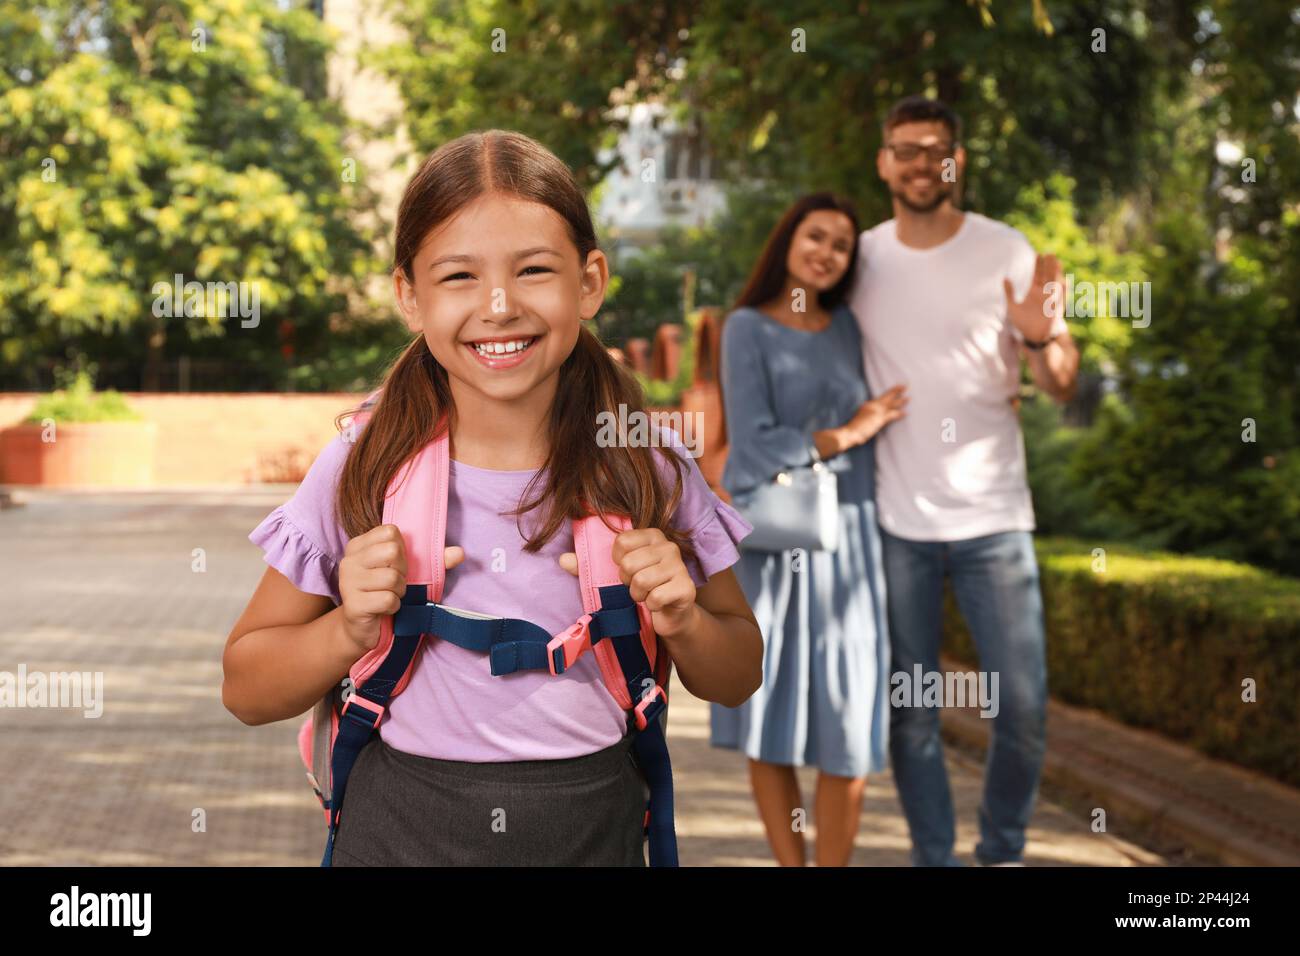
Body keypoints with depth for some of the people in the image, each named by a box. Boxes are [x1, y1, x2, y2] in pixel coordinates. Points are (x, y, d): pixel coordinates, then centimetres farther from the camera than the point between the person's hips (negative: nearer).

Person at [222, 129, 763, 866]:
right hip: (401, 832, 0)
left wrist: (683, 624, -17)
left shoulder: (647, 466, -8)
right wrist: (349, 632, -19)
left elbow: (739, 680, 4)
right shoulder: (362, 472, -10)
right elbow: (246, 689, -1)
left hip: (593, 832, 1)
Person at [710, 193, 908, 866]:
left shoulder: (847, 327, 10)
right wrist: (850, 434, -7)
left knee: (848, 732, -3)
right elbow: (754, 448, -13)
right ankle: (790, 865, 14)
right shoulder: (747, 329, -3)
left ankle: (833, 865, 8)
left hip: (844, 542, 3)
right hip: (767, 546, -3)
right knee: (770, 721, 2)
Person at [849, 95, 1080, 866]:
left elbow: (1064, 386, -3)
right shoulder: (860, 260, 4)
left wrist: (1041, 339, -24)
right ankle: (933, 855, 21)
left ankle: (1003, 849, 21)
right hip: (895, 522, 1)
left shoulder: (1008, 252, -2)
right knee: (910, 713, 7)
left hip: (993, 520, -1)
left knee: (1024, 708, 0)